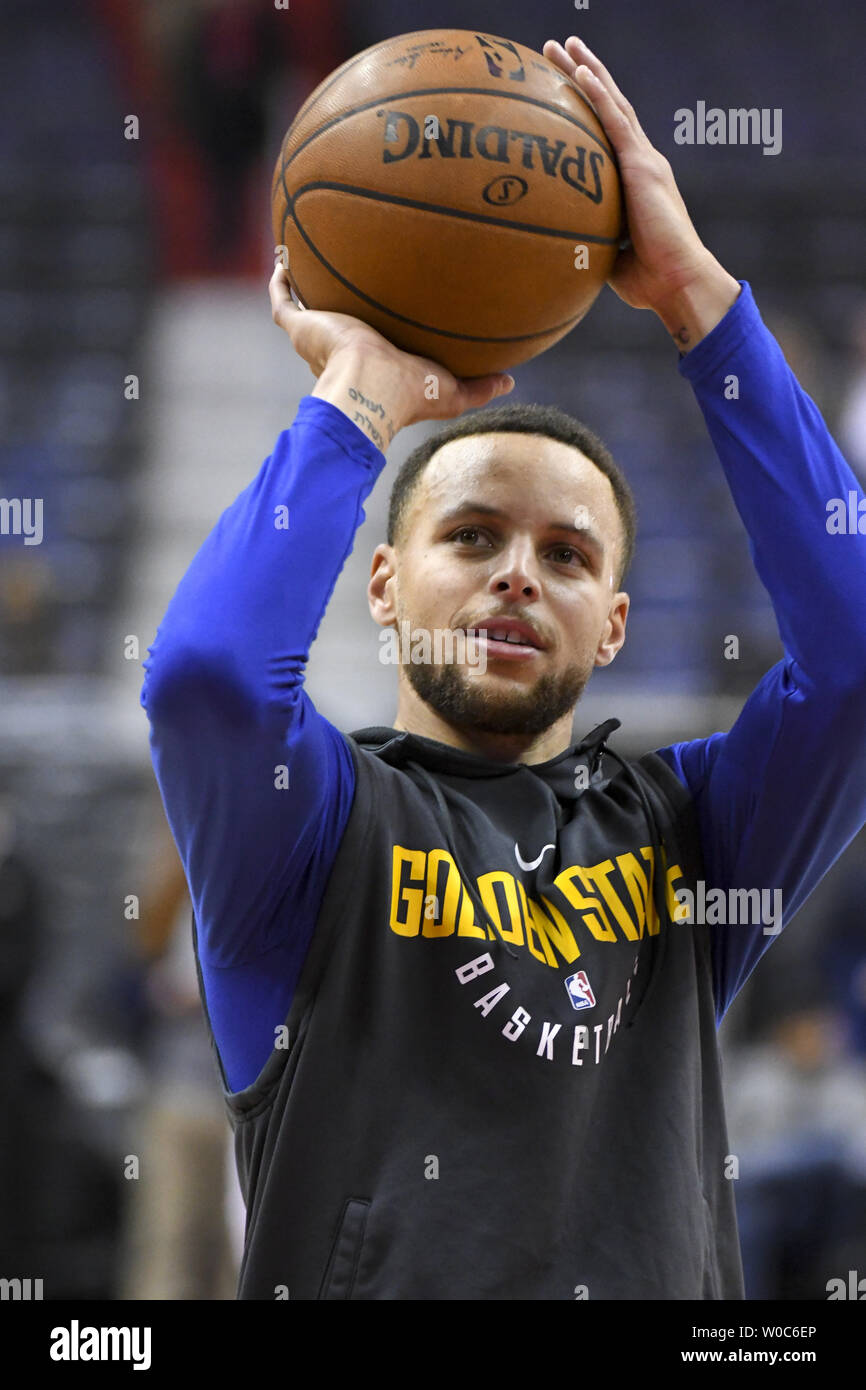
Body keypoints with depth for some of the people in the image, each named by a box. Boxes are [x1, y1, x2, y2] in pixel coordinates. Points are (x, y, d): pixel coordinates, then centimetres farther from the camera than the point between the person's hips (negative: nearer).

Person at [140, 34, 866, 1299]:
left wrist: (694, 291, 2)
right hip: (366, 1287, -4)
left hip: (663, 1281, 4)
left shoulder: (679, 832, 16)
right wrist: (362, 397, 0)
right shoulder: (320, 826, 9)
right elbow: (204, 676, -12)